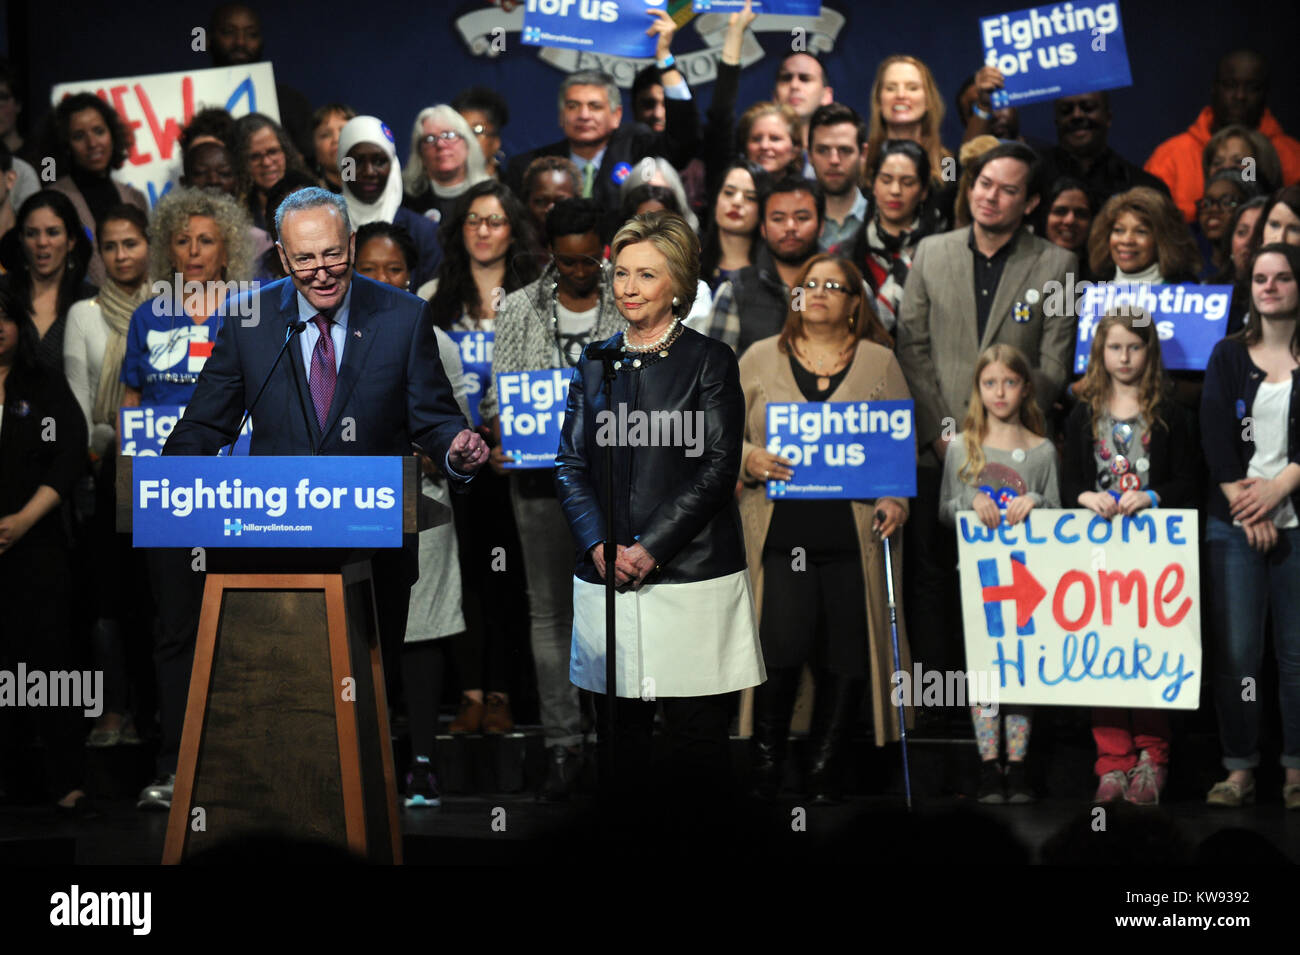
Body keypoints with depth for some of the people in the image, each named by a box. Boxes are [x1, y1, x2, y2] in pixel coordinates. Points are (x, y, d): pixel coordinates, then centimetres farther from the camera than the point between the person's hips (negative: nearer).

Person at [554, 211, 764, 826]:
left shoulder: (709, 361, 0)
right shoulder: (595, 363, 12)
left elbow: (718, 469, -6)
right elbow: (570, 463, 9)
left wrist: (650, 546, -13)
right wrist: (598, 544, -7)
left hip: (690, 573, -4)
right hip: (606, 575, 4)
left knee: (697, 730, -2)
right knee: (619, 728, 7)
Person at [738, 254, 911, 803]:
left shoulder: (880, 363, 12)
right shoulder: (761, 359, 12)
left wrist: (896, 500, -6)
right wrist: (749, 461, -10)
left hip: (854, 535, 1)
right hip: (780, 532, -1)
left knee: (847, 655, -1)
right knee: (782, 646, -13)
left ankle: (825, 777, 11)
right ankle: (765, 772, 3)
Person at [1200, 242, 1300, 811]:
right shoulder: (1229, 356, 11)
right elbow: (1215, 436, 3)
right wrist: (1244, 505, -6)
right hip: (1235, 523, 1)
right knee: (1236, 652, -3)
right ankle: (1239, 770, 1)